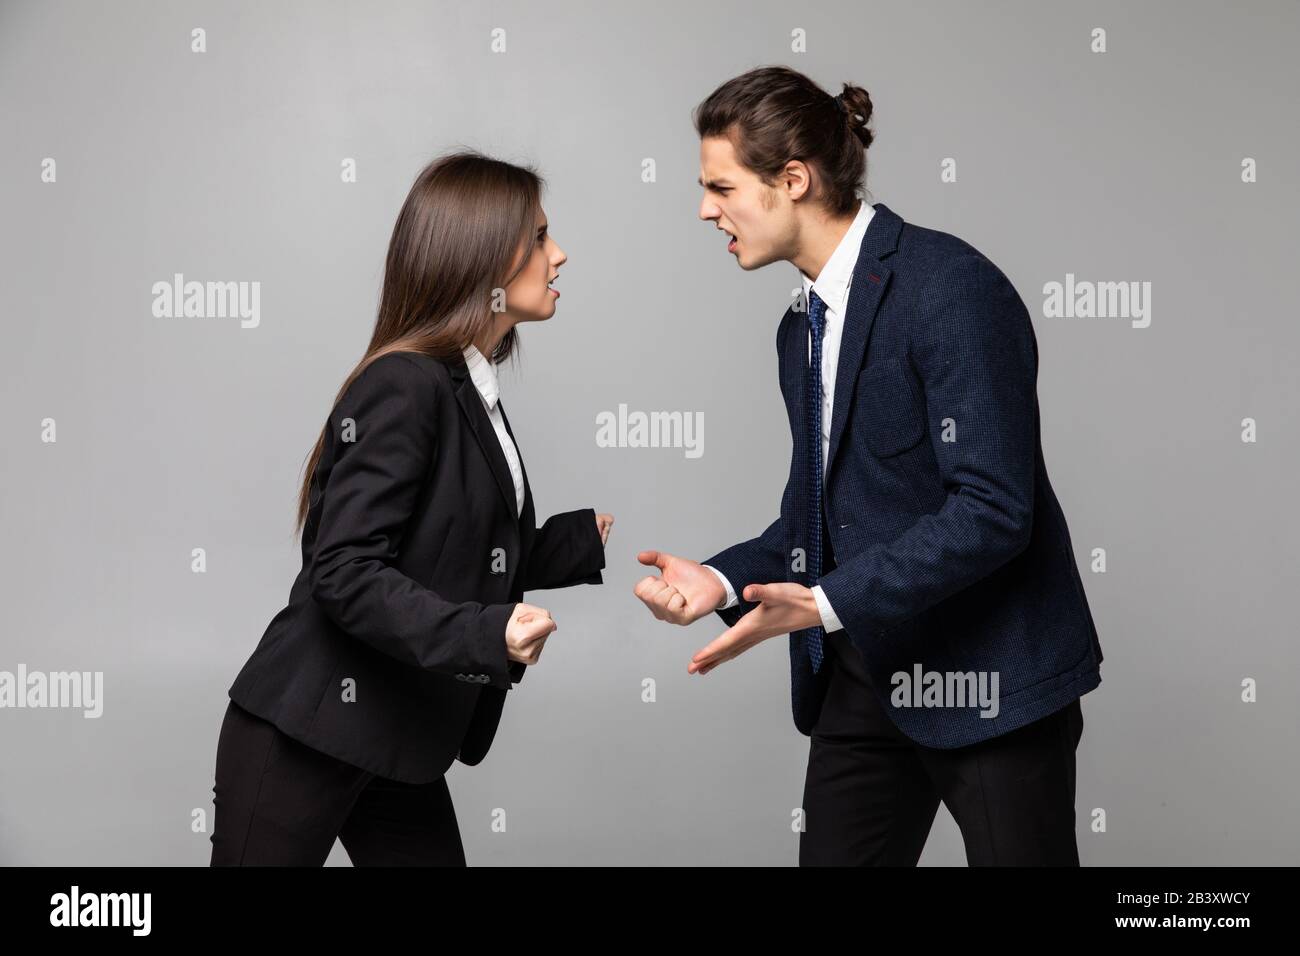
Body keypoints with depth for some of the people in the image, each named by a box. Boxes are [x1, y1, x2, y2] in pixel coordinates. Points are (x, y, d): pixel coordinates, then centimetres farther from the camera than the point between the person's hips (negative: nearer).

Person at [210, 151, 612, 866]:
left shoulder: (468, 392, 13)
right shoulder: (403, 385, -16)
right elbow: (344, 574, -23)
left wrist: (586, 538, 9)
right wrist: (485, 633, -32)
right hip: (305, 738, -9)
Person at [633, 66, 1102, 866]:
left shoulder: (952, 287, -16)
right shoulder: (802, 327, 12)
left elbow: (992, 510, -22)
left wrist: (826, 604, -25)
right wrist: (722, 580, -2)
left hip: (987, 676, -8)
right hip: (864, 676, 8)